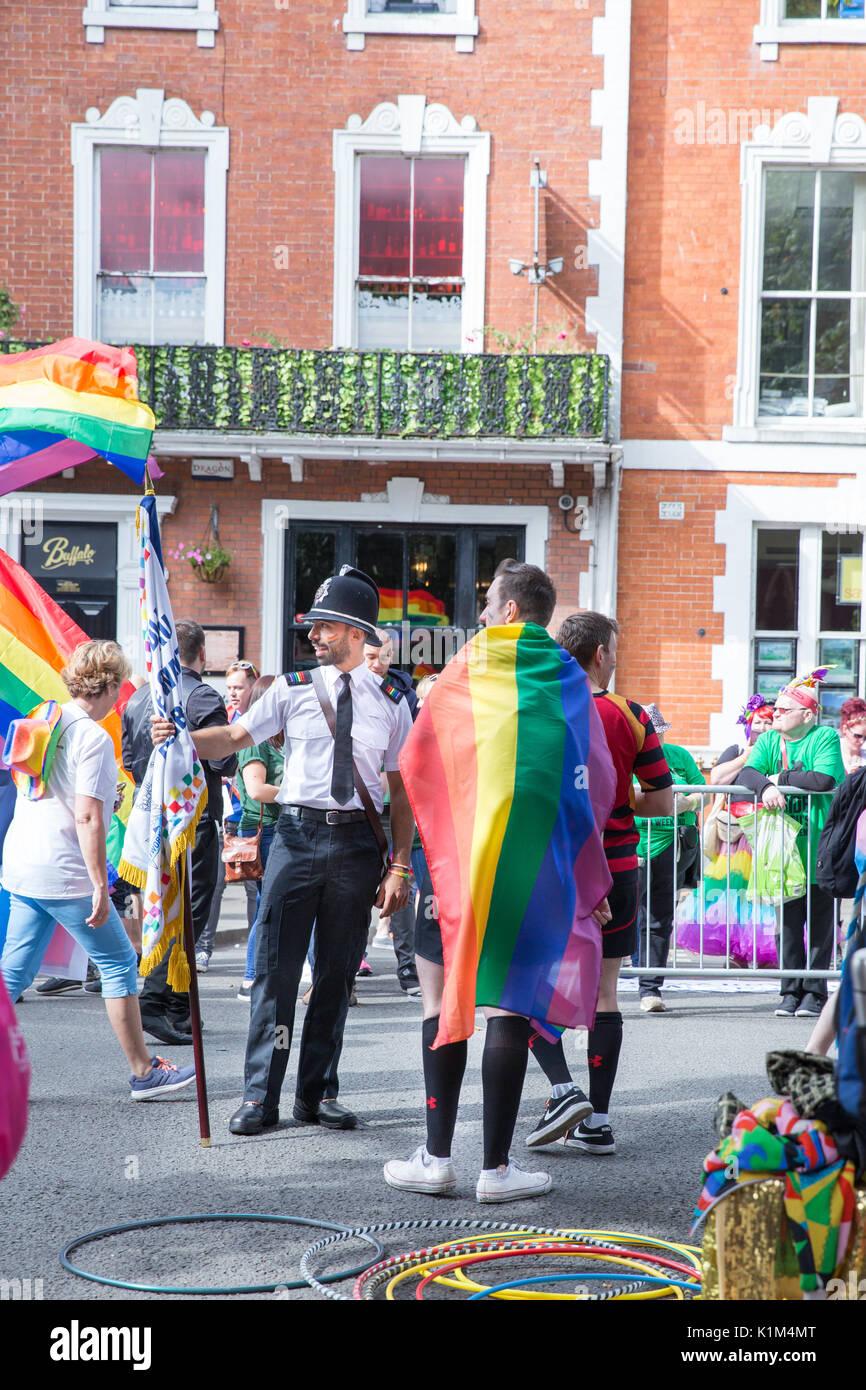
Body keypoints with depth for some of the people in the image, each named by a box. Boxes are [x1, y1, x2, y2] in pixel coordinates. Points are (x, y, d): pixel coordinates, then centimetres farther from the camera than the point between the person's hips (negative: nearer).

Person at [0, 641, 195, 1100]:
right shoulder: (93, 738, -13)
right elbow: (87, 818, -19)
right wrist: (100, 887, -17)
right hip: (64, 873, -8)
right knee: (118, 962, 3)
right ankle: (143, 1072, 8)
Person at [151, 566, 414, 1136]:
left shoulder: (391, 703, 6)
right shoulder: (292, 689, 6)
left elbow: (402, 790, 5)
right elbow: (233, 738, 1)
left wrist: (400, 867, 0)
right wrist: (178, 736, -18)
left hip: (357, 840, 1)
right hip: (299, 833, -1)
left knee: (338, 973, 8)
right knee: (276, 968, -4)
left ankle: (316, 1094, 18)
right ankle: (261, 1098, 2)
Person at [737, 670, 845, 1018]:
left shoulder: (825, 738, -5)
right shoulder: (769, 741, 10)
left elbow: (825, 779, -20)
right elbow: (746, 773, -4)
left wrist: (781, 778, -11)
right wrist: (765, 785, -25)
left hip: (819, 846, -4)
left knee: (819, 918, 0)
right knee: (786, 918, 5)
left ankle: (814, 992, 5)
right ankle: (790, 990, 11)